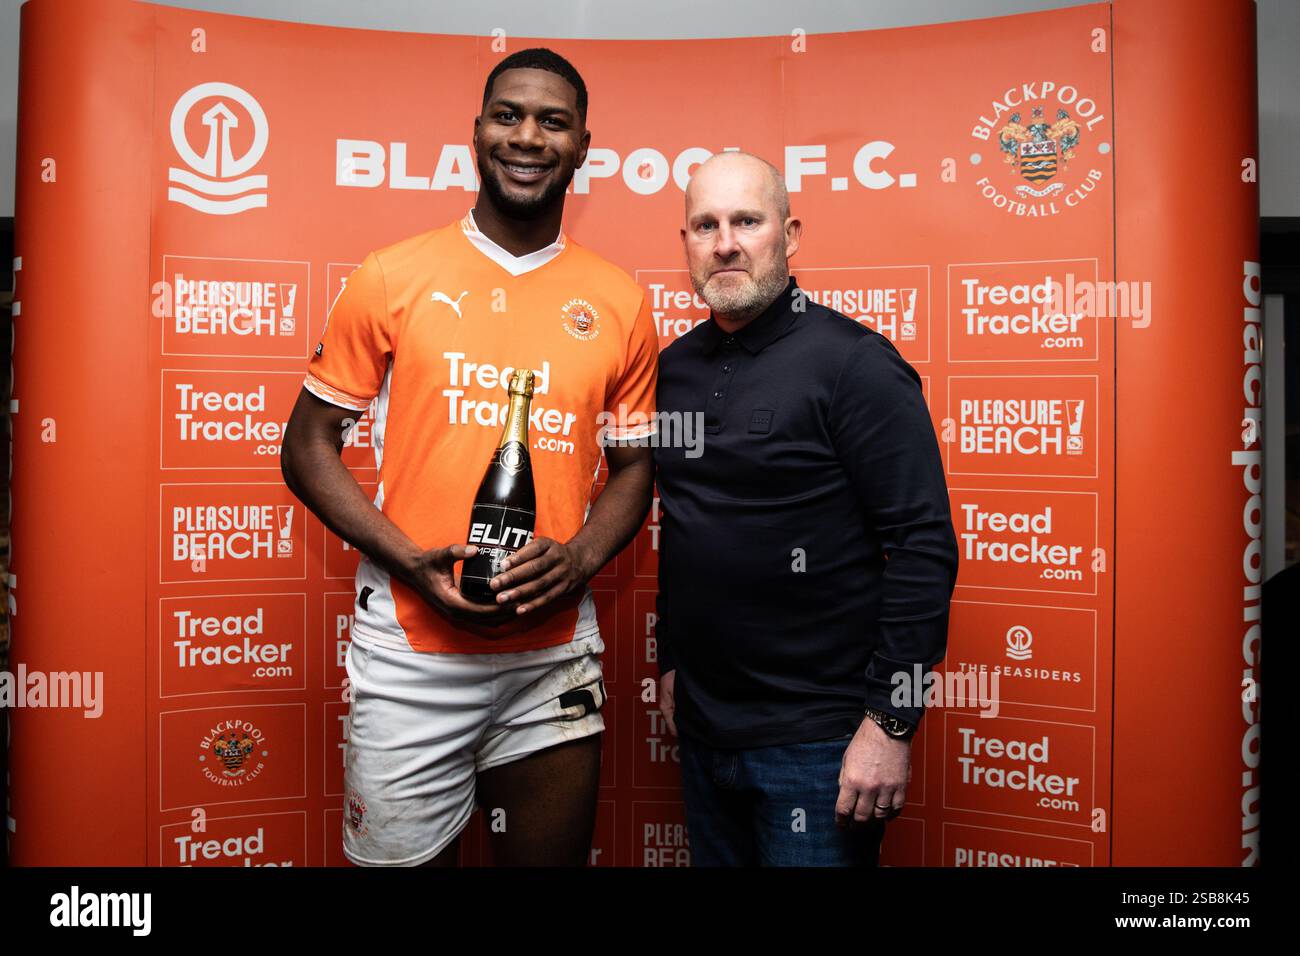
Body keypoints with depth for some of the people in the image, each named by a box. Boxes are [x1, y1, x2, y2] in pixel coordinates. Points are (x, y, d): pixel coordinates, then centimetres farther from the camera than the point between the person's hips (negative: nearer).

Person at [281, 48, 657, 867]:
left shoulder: (620, 302, 4)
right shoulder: (392, 278, -2)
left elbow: (634, 466, 11)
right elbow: (308, 446, 1)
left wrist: (579, 559, -9)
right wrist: (409, 560, -13)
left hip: (558, 652, 2)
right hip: (410, 650, -2)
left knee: (552, 854, 18)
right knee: (400, 854, 13)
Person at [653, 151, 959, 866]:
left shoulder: (855, 363, -13)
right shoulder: (676, 367, 7)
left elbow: (924, 545, -16)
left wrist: (891, 723, -18)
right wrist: (670, 661, 15)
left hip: (816, 744, -6)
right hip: (702, 727, 6)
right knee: (715, 858, 21)